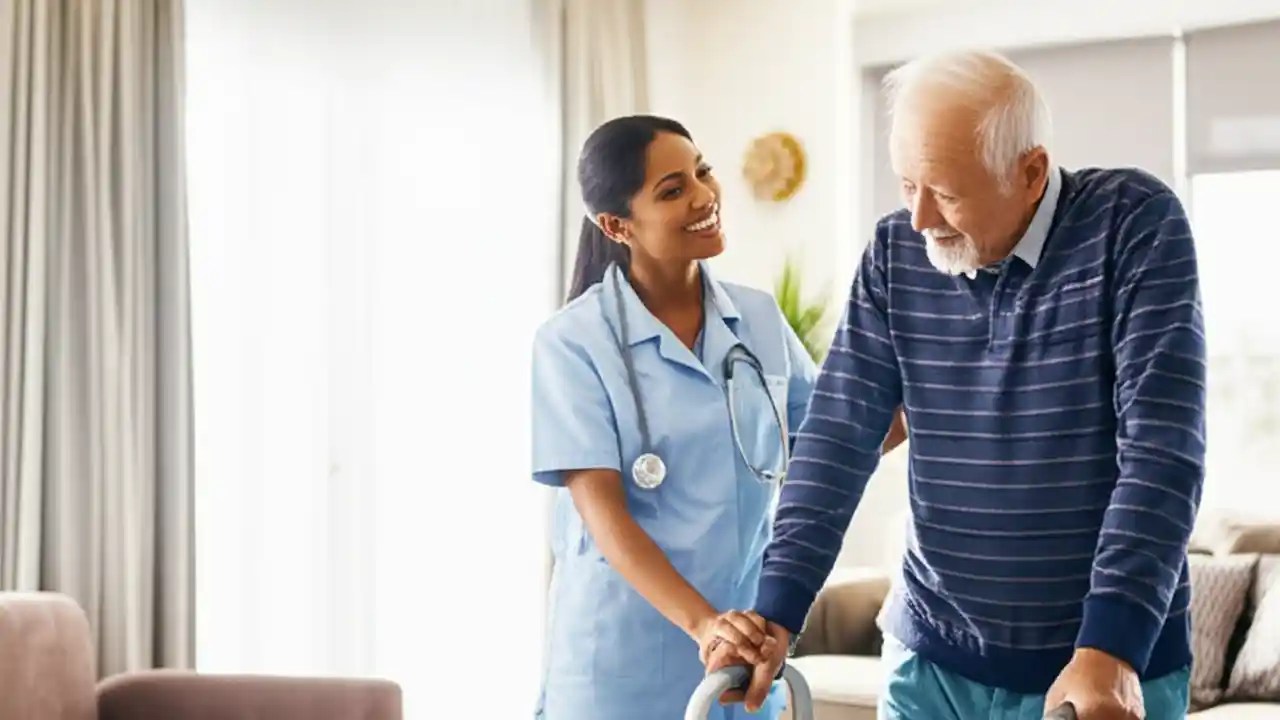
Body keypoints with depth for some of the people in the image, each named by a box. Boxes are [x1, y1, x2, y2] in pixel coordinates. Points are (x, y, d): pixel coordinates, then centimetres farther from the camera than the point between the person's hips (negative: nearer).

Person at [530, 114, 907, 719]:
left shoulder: (759, 318, 4)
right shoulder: (573, 342, -10)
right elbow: (603, 512, -16)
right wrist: (701, 622, -27)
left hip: (746, 646, 4)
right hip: (624, 662, -4)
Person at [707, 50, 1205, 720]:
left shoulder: (1134, 224, -12)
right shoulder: (897, 253, -1)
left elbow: (1162, 447, -19)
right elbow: (837, 437, -3)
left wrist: (1111, 646, -27)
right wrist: (776, 613, -13)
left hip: (1113, 665, -3)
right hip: (932, 659, 3)